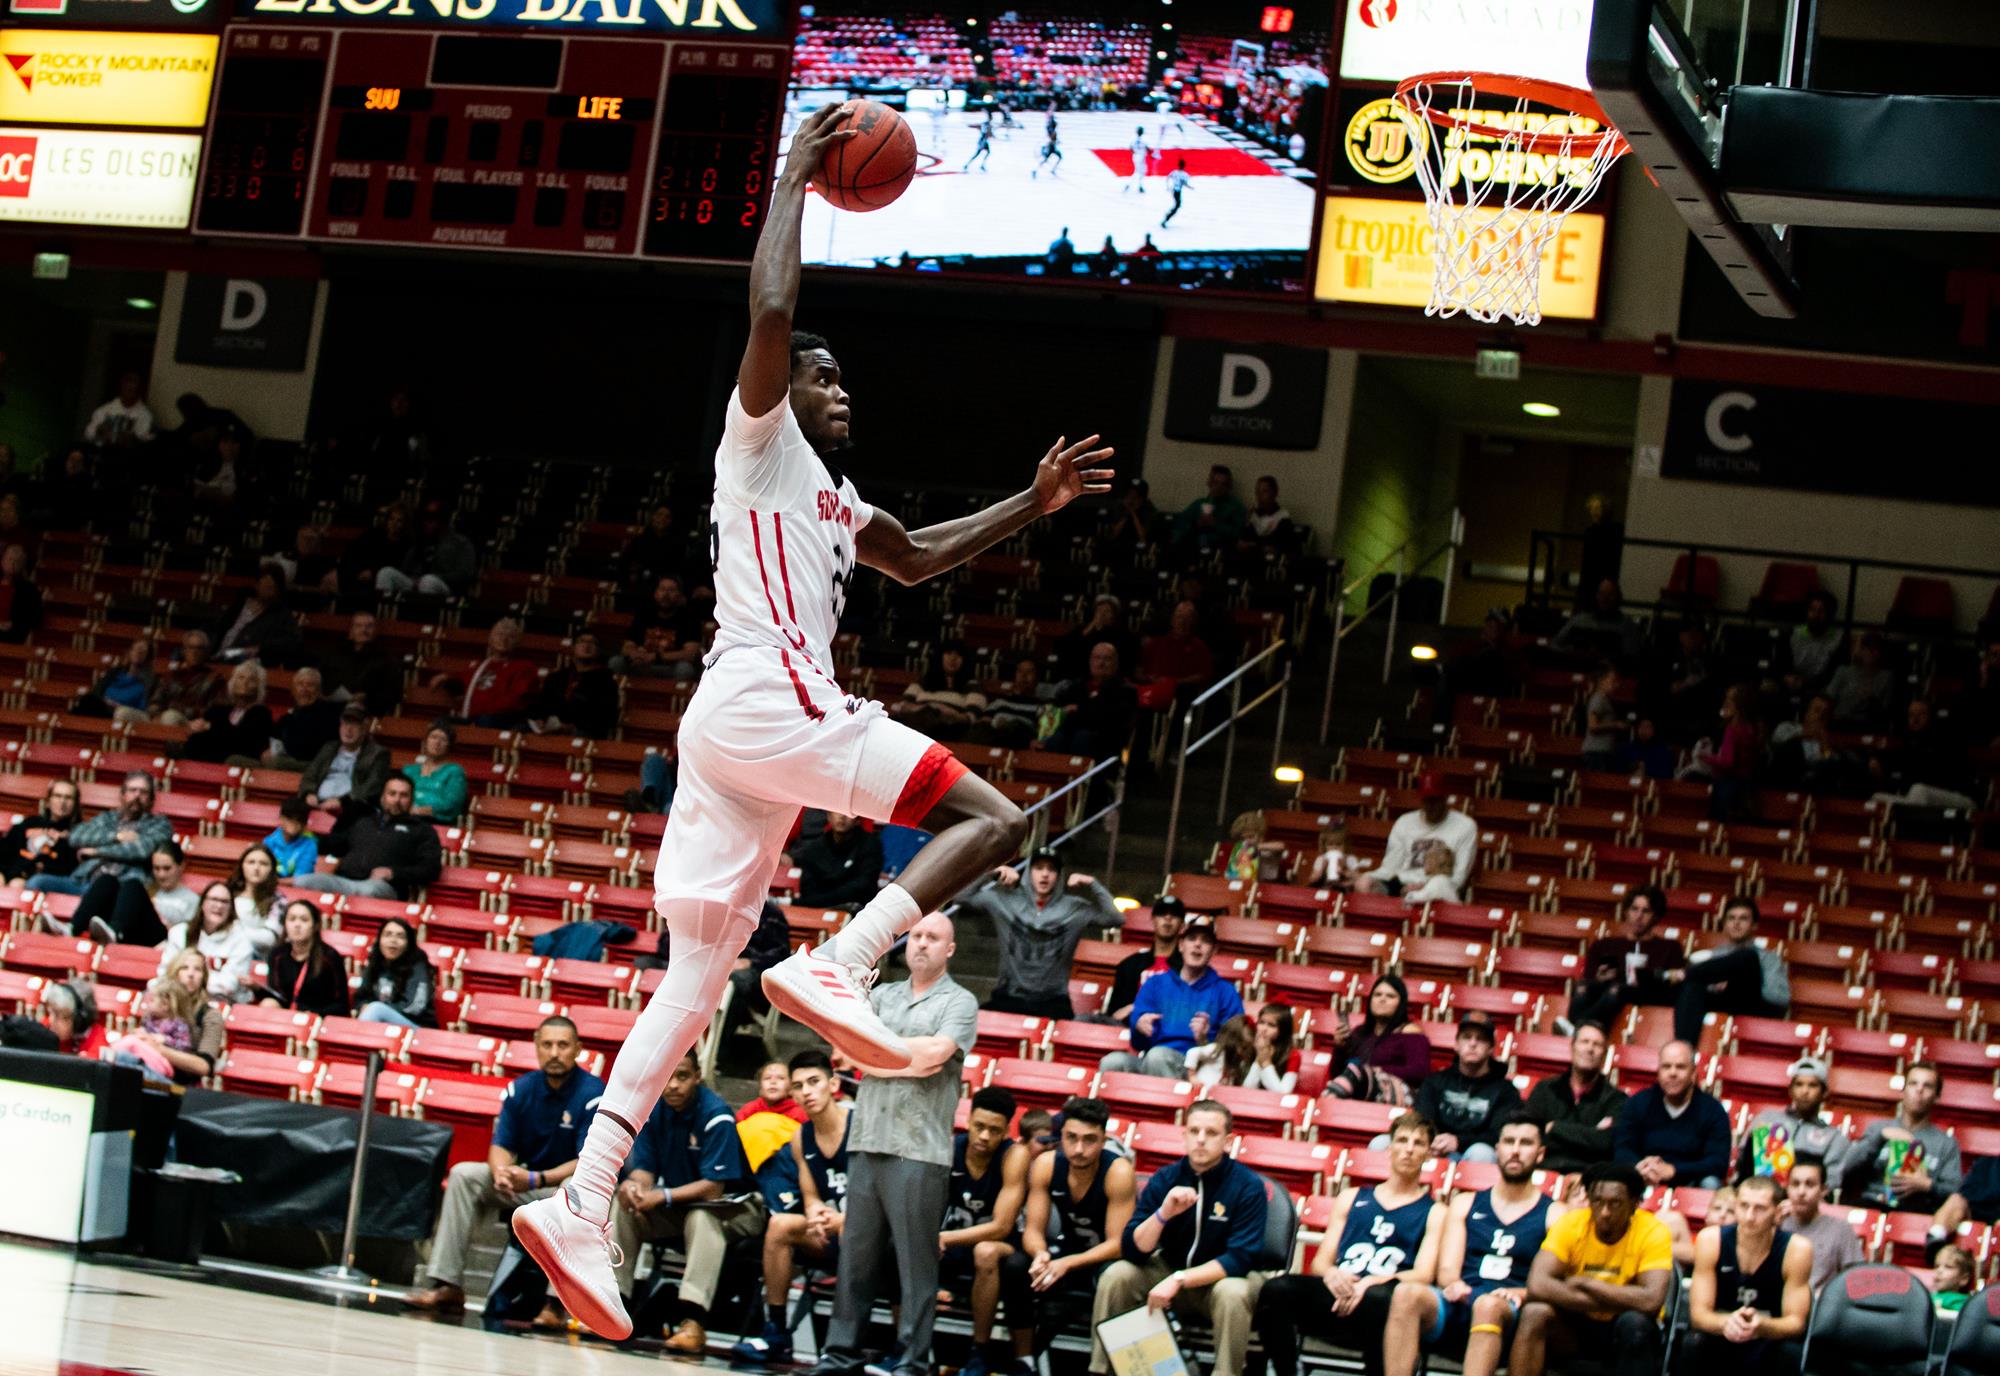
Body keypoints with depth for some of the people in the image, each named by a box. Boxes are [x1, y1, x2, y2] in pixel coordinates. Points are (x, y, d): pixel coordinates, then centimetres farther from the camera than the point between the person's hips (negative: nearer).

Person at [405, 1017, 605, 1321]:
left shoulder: (592, 1094, -15)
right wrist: (502, 1172, -25)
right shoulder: (521, 1089, 1)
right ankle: (447, 1286, -19)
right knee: (464, 1174, -13)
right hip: (525, 1182, 5)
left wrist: (536, 1180, -33)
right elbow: (501, 1145, 0)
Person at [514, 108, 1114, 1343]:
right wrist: (798, 178, -3)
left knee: (695, 980, 2)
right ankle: (835, 963, -25)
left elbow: (914, 560, 45)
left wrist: (1032, 507, 39)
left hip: (733, 728, 9)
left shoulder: (831, 496, 31)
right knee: (995, 818, -10)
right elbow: (770, 314, -12)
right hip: (768, 699, -9)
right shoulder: (760, 436, 5)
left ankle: (581, 1205, -5)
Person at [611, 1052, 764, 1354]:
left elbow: (713, 1187, -25)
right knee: (624, 1208, -13)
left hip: (730, 1207, -7)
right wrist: (634, 1185, -28)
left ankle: (694, 1321, -46)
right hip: (676, 1206, 7)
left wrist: (663, 1197, -33)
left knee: (702, 1216, -37)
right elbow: (644, 1169, -3)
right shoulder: (652, 1110, -4)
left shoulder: (715, 1115, -22)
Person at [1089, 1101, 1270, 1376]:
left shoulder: (1248, 1186, -17)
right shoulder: (1165, 1178, -7)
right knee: (1116, 1275, -20)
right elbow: (1132, 1250, -12)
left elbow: (1240, 1259, -22)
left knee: (1232, 1292, -36)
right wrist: (1163, 1213, -30)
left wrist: (1179, 1280, -32)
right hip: (1171, 1271, 3)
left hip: (1224, 1277, -3)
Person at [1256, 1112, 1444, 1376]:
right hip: (1336, 1295, 3)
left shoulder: (1434, 1212, 17)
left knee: (1380, 1297, -41)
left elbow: (1424, 1275, 2)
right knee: (1277, 1289, -30)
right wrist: (1331, 1274, -6)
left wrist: (1371, 1283, -17)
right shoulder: (1351, 1198, 27)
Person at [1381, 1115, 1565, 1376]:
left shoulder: (1554, 1214, 15)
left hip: (1507, 1313, -2)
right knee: (1407, 1293, -31)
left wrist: (1521, 1293, -18)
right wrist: (1455, 1285, -12)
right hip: (1457, 1306, 2)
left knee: (1488, 1305, -39)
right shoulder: (1465, 1203, 23)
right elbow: (1447, 1270, 12)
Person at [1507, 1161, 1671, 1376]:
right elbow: (1537, 1285, -28)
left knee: (1635, 1322, -34)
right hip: (1575, 1326, 1)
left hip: (1630, 1334, -1)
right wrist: (1620, 1300, -28)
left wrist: (1584, 1283, -24)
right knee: (1535, 1312, -27)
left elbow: (1651, 1300, -32)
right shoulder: (1570, 1224, -14)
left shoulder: (1653, 1232, -17)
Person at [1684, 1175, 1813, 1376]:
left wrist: (1761, 1327, -37)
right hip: (1719, 1345, 0)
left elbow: (1796, 1322, -14)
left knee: (1790, 1353, -32)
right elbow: (1698, 1313, -13)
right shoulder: (1710, 1240, -13)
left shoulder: (1796, 1249, -15)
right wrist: (1726, 1323, -38)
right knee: (1693, 1345, -31)